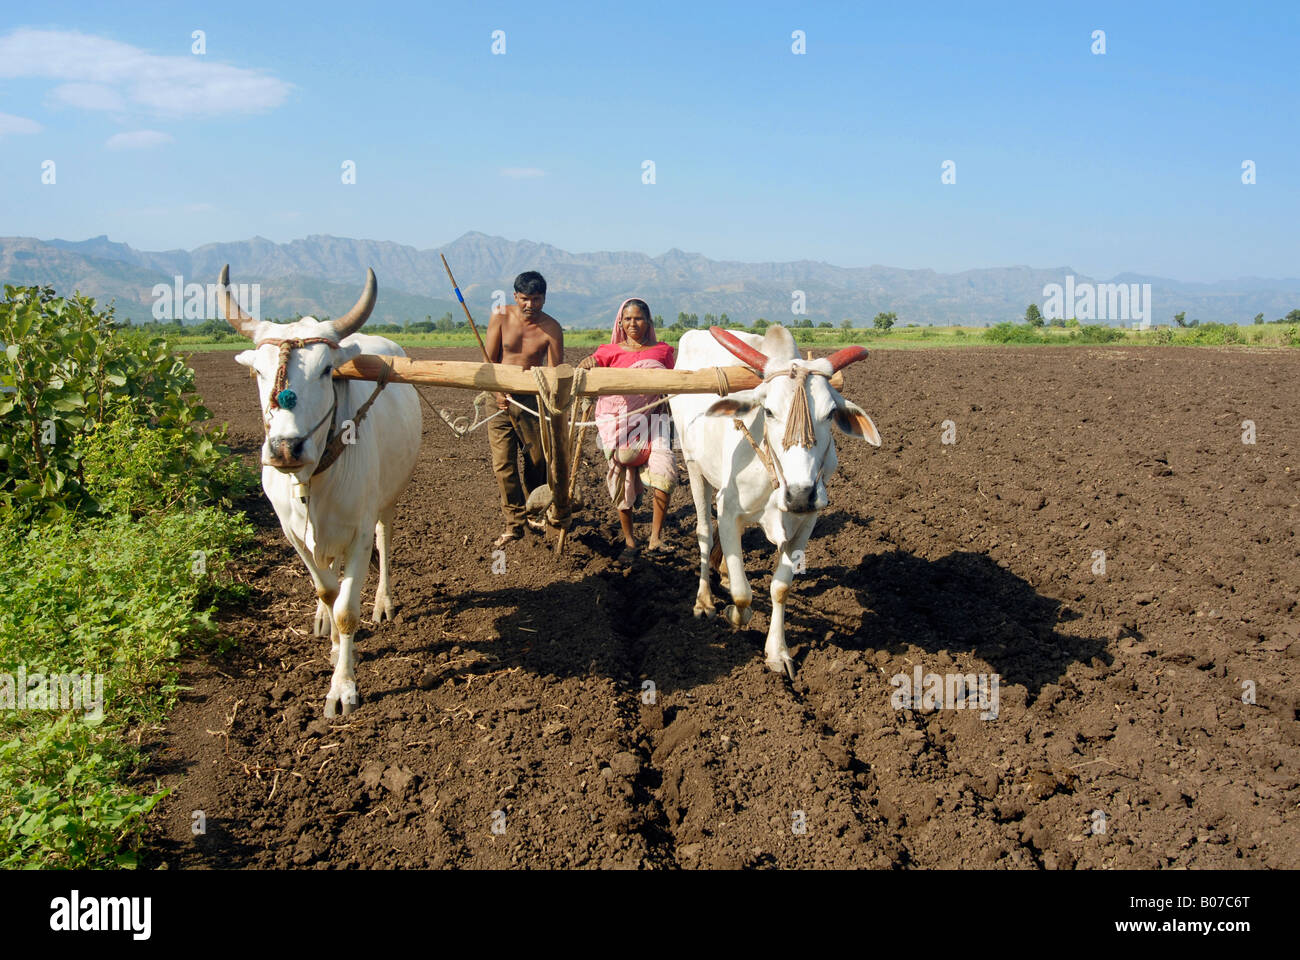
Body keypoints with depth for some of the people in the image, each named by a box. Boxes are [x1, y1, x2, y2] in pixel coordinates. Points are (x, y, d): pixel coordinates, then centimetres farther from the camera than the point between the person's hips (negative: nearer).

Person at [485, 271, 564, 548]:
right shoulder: (501, 316, -4)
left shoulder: (551, 328, -8)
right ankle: (514, 524, 6)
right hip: (499, 396, 0)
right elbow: (490, 359, -1)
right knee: (503, 463, -3)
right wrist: (498, 390, -15)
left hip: (531, 399, 0)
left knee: (537, 460, 8)